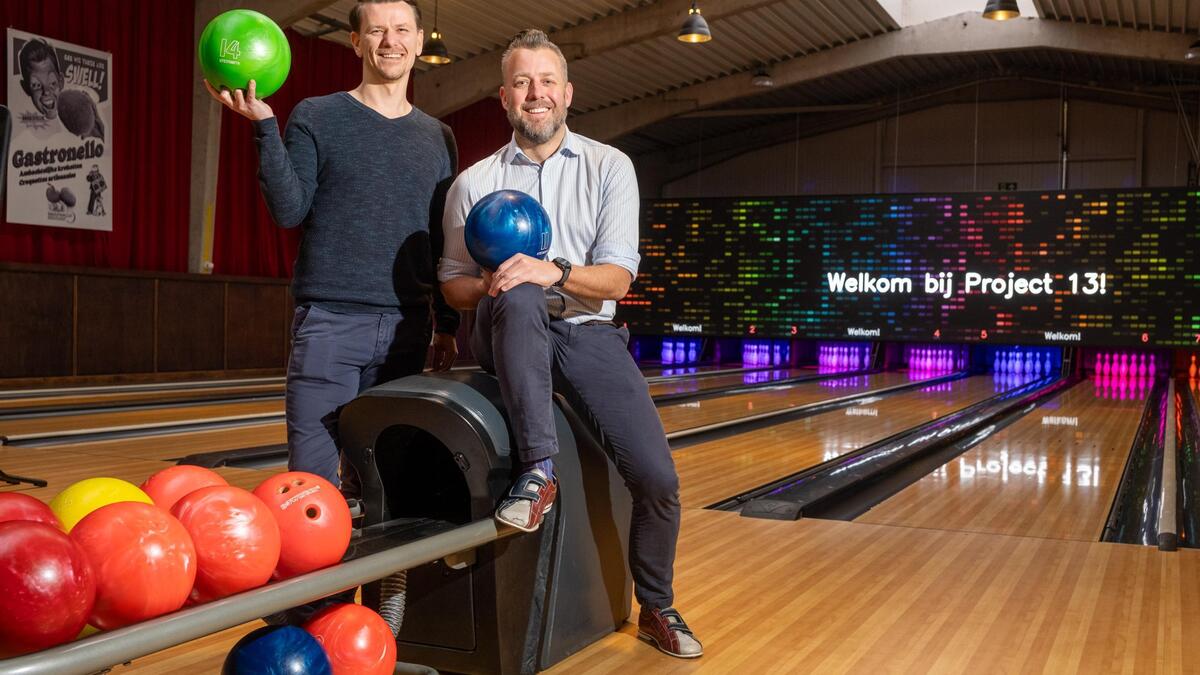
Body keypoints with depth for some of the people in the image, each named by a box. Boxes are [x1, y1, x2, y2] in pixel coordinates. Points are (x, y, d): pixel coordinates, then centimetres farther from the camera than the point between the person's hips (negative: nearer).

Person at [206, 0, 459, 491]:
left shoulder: (438, 138, 14)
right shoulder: (316, 118, 4)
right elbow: (290, 211, -5)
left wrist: (447, 325, 12)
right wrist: (265, 127, -13)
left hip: (406, 327, 3)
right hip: (330, 321, -3)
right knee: (312, 479, -3)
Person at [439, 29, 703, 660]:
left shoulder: (609, 167, 6)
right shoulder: (474, 182, 7)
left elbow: (616, 279, -3)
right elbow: (454, 285, 11)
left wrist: (555, 271, -22)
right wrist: (491, 286, -12)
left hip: (589, 334, 1)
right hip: (512, 336, -1)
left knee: (657, 478, -13)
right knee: (519, 298, -39)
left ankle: (656, 609, 13)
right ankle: (538, 469, -33)